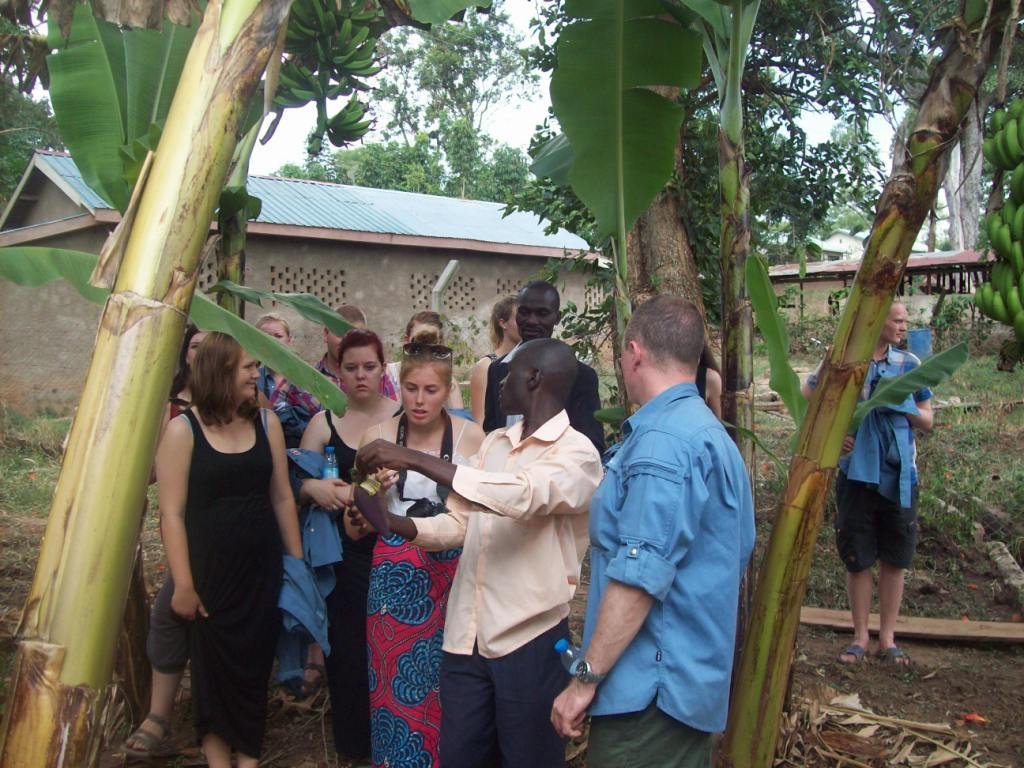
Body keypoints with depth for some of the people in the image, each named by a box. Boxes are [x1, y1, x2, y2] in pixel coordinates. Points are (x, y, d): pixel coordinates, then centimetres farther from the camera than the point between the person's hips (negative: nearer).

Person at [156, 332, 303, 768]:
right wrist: (183, 584, -12)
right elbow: (172, 513, -10)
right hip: (210, 571, -3)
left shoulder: (266, 422, 3)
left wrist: (297, 562, 9)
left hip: (261, 569, 3)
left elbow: (282, 498, 8)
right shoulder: (182, 430, -8)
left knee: (254, 666, 9)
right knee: (213, 665, 7)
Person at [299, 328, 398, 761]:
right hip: (343, 554, 2)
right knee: (348, 648, 4)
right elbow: (295, 486, 8)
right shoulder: (324, 423, 5)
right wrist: (313, 487, -15)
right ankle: (355, 742, 23)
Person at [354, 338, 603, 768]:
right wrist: (390, 522, -3)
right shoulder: (494, 443, 12)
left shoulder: (576, 453, -13)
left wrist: (414, 460, -31)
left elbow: (521, 496, -32)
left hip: (529, 641, -6)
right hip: (466, 635, 7)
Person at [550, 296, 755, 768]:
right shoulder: (712, 433, 13)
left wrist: (585, 678, -19)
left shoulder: (662, 441, -19)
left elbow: (641, 576, -25)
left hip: (653, 691, -10)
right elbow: (736, 552, 20)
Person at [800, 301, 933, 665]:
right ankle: (861, 636, 21)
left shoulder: (909, 365, 4)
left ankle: (887, 638, 22)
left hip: (899, 474, 2)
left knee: (895, 559, 9)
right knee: (857, 559, 6)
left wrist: (902, 404, -12)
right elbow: (804, 401, 3)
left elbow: (927, 422, 8)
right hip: (857, 473, -2)